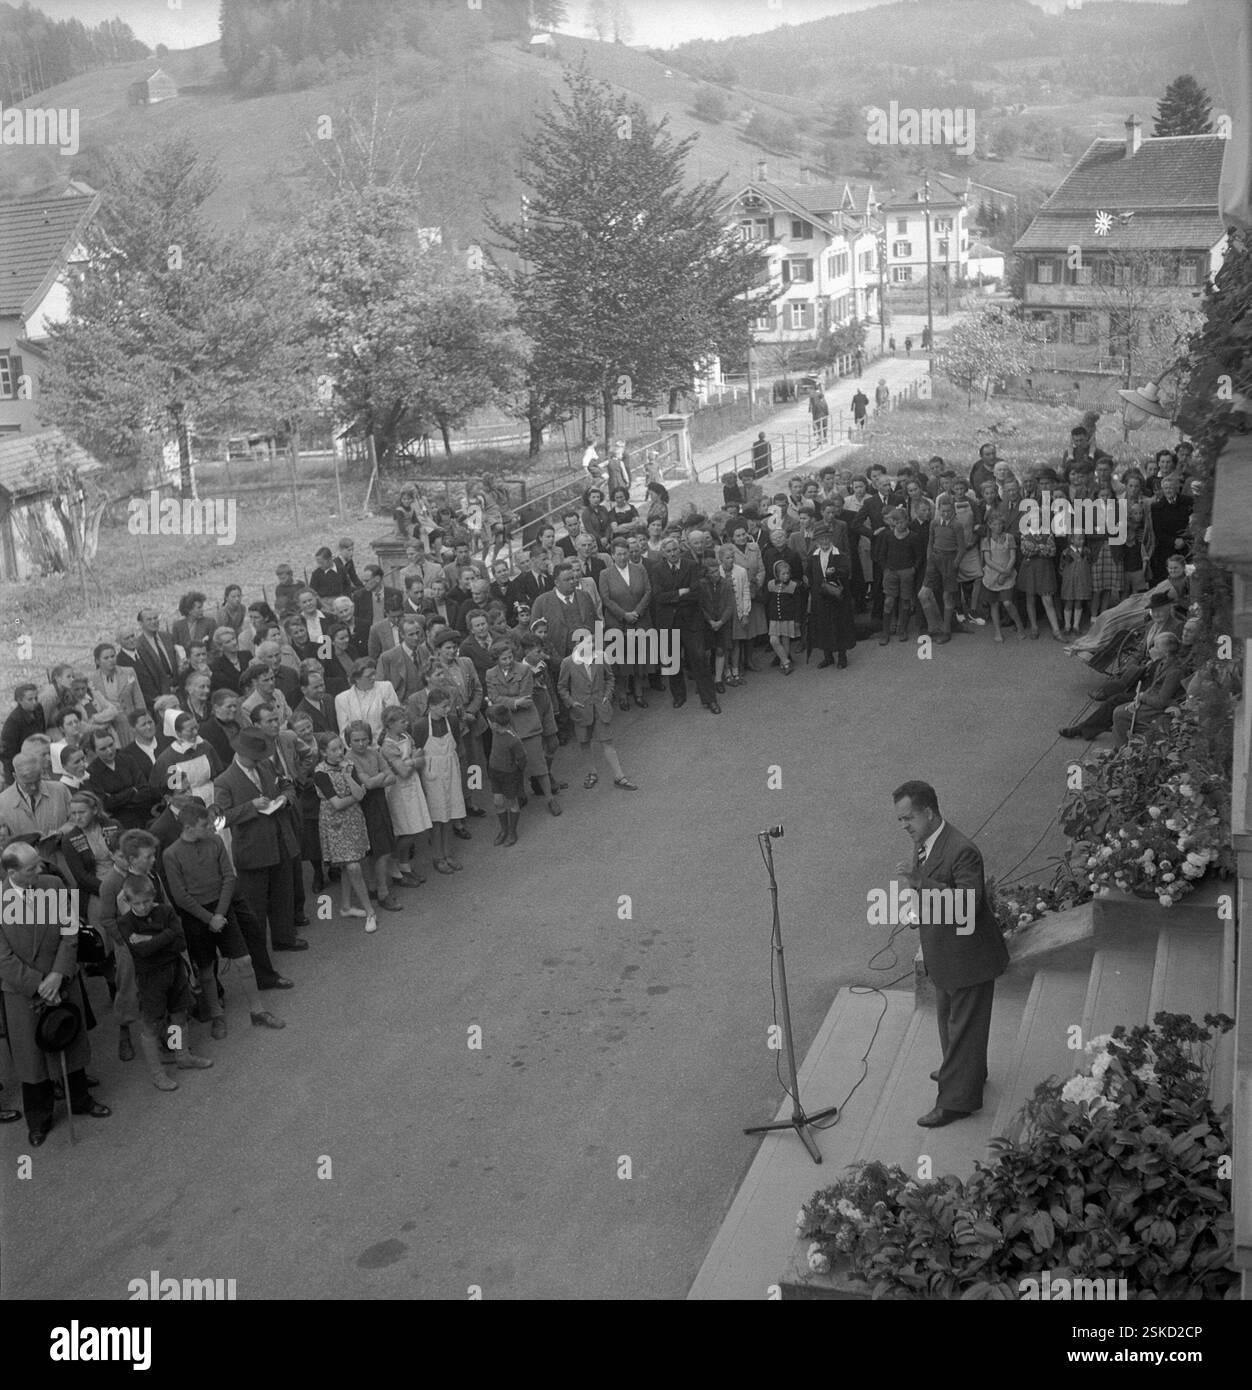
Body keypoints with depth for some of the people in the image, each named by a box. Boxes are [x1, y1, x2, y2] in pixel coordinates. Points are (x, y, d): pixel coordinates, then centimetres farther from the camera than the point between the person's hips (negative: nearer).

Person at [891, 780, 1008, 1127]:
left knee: (964, 1025, 3)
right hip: (942, 955, 9)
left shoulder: (962, 851, -28)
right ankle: (963, 1071, 46)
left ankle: (958, 1100, 13)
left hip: (969, 957, -9)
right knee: (949, 1017, 25)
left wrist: (921, 882, -41)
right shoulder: (922, 844, 2)